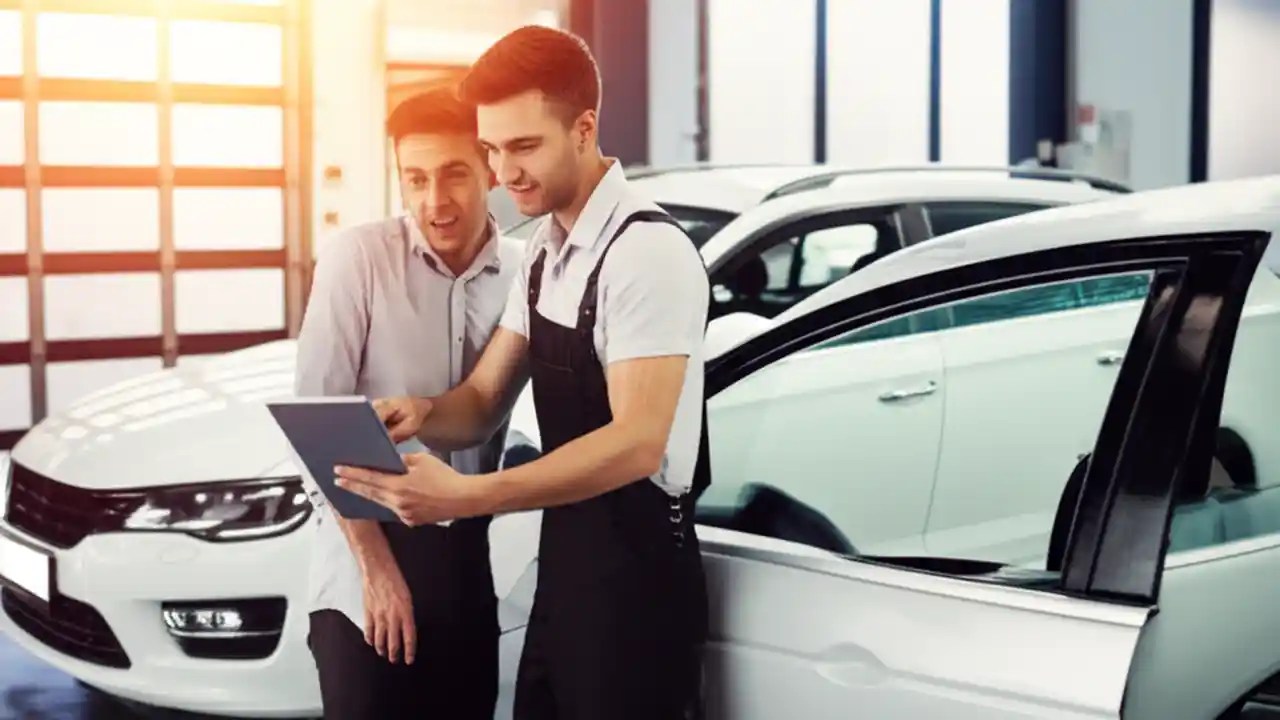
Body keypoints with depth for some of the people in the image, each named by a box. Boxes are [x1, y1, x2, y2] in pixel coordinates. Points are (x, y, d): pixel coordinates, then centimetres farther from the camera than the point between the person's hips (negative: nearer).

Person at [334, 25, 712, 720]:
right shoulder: (544, 252, 9)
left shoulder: (649, 252, -19)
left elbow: (638, 442, -27)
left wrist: (466, 496, -35)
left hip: (637, 569, -8)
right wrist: (421, 414, -15)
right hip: (562, 561, 8)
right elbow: (482, 403, 9)